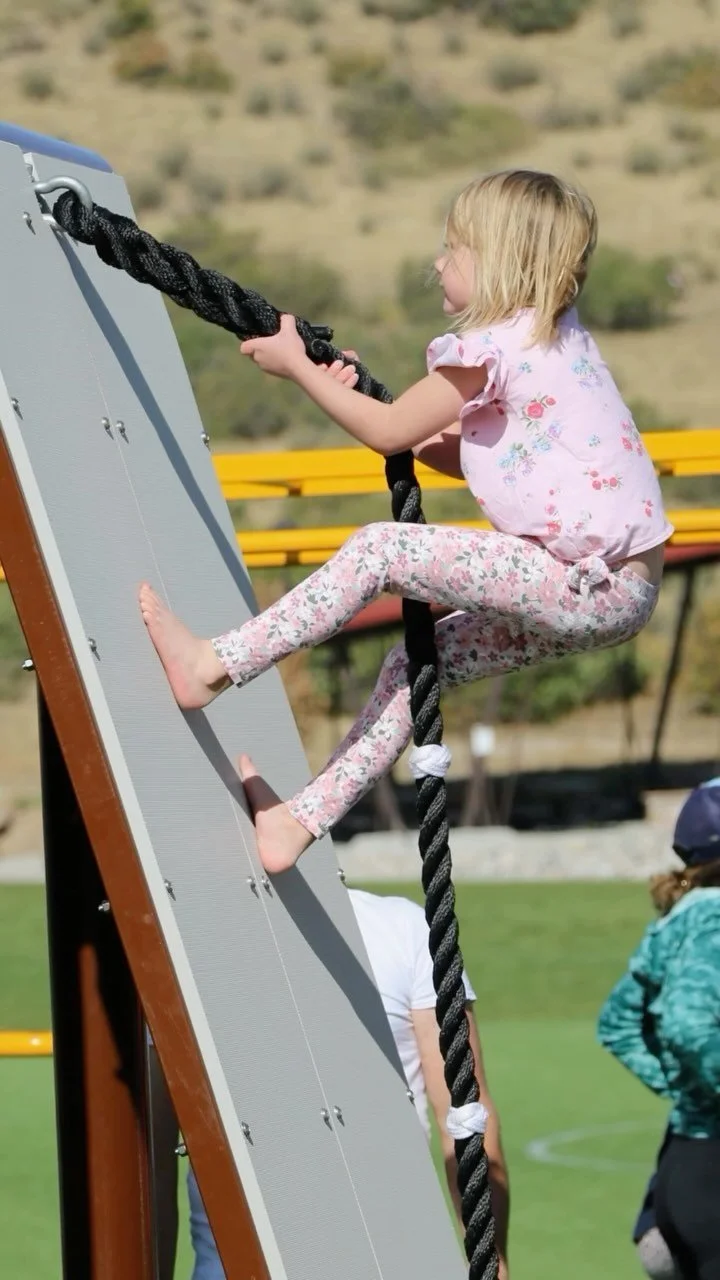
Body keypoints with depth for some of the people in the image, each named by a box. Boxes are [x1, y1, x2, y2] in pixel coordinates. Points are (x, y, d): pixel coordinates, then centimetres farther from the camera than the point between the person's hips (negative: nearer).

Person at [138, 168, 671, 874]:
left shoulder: (494, 345, -11)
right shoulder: (558, 337, 18)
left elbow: (390, 432, -4)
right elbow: (472, 457, 23)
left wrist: (296, 364, 7)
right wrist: (361, 399, 19)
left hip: (592, 585, -10)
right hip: (614, 585, 10)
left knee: (378, 549, -13)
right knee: (418, 661, 15)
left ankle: (215, 665, -10)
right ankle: (302, 818, 17)